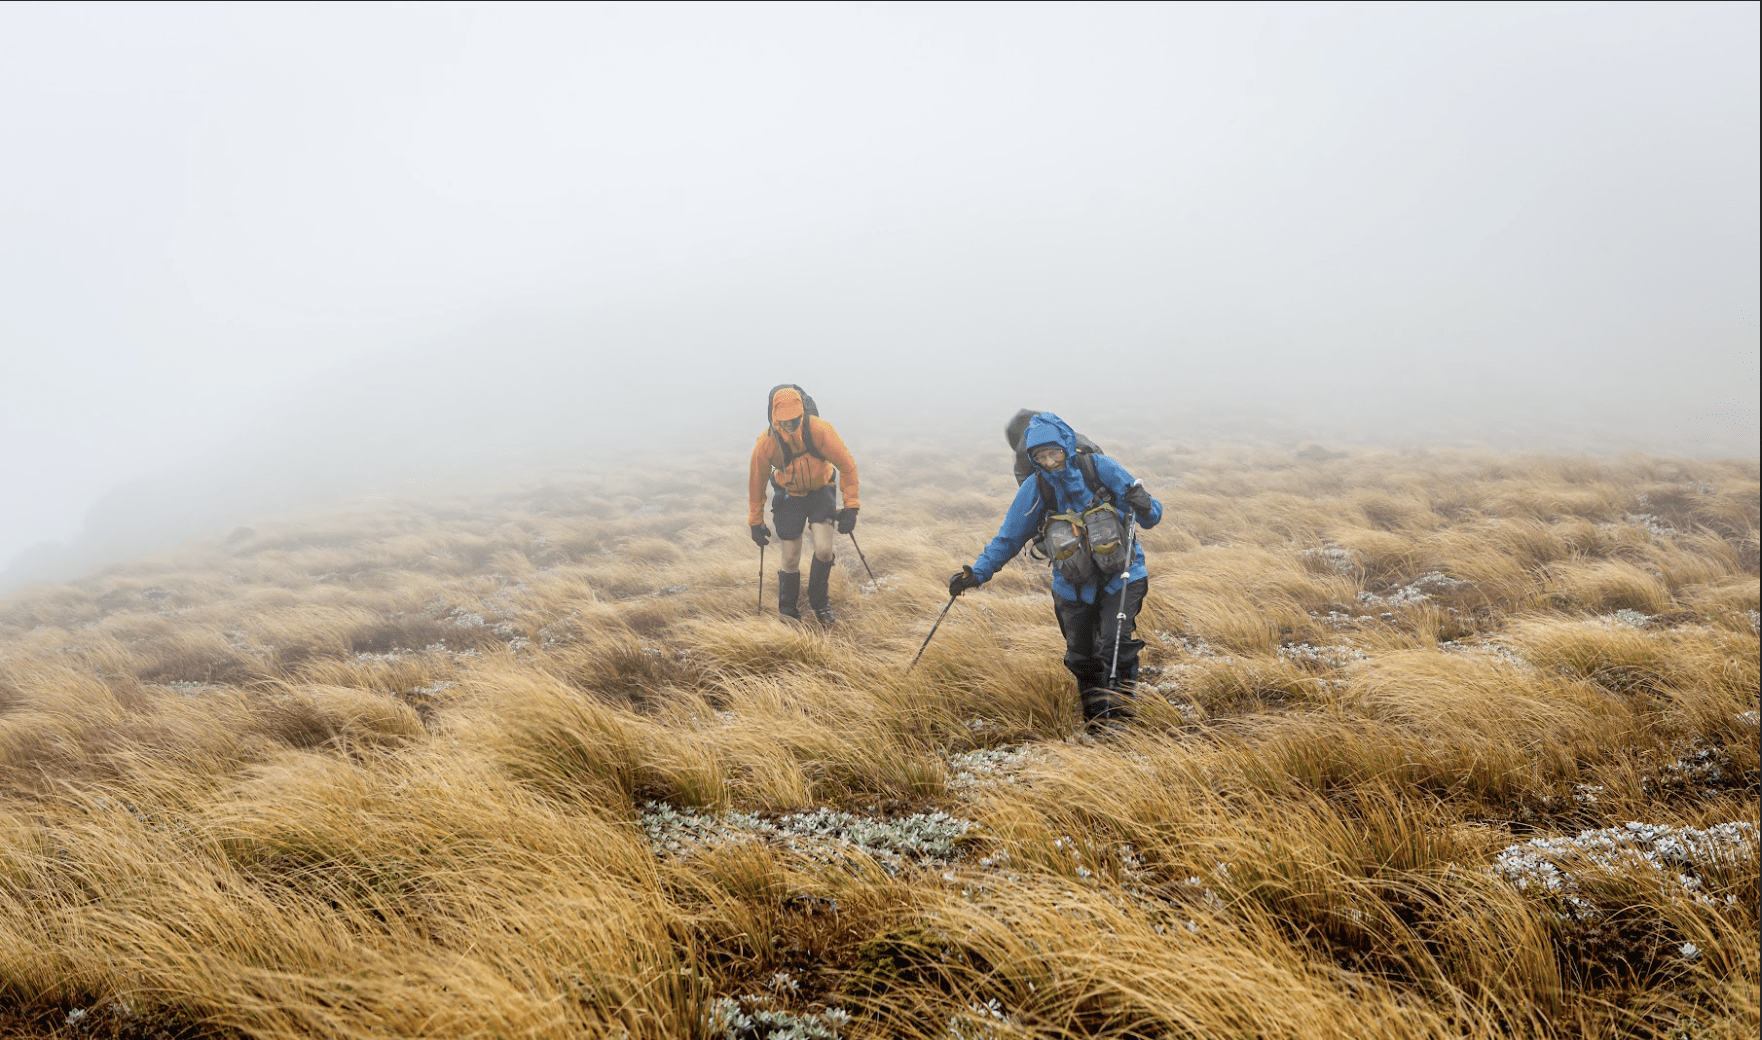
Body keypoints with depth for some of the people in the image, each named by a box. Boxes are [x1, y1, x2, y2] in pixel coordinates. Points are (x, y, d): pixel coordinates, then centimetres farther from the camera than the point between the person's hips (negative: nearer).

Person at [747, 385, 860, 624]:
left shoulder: (819, 430, -28)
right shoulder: (766, 443, -25)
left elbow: (847, 465, -17)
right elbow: (756, 482, -8)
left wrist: (850, 506, -17)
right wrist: (756, 522, 1)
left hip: (820, 492, 0)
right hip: (789, 497, 0)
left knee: (824, 550, -14)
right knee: (791, 560, 2)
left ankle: (818, 603, 12)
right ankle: (788, 611, 25)